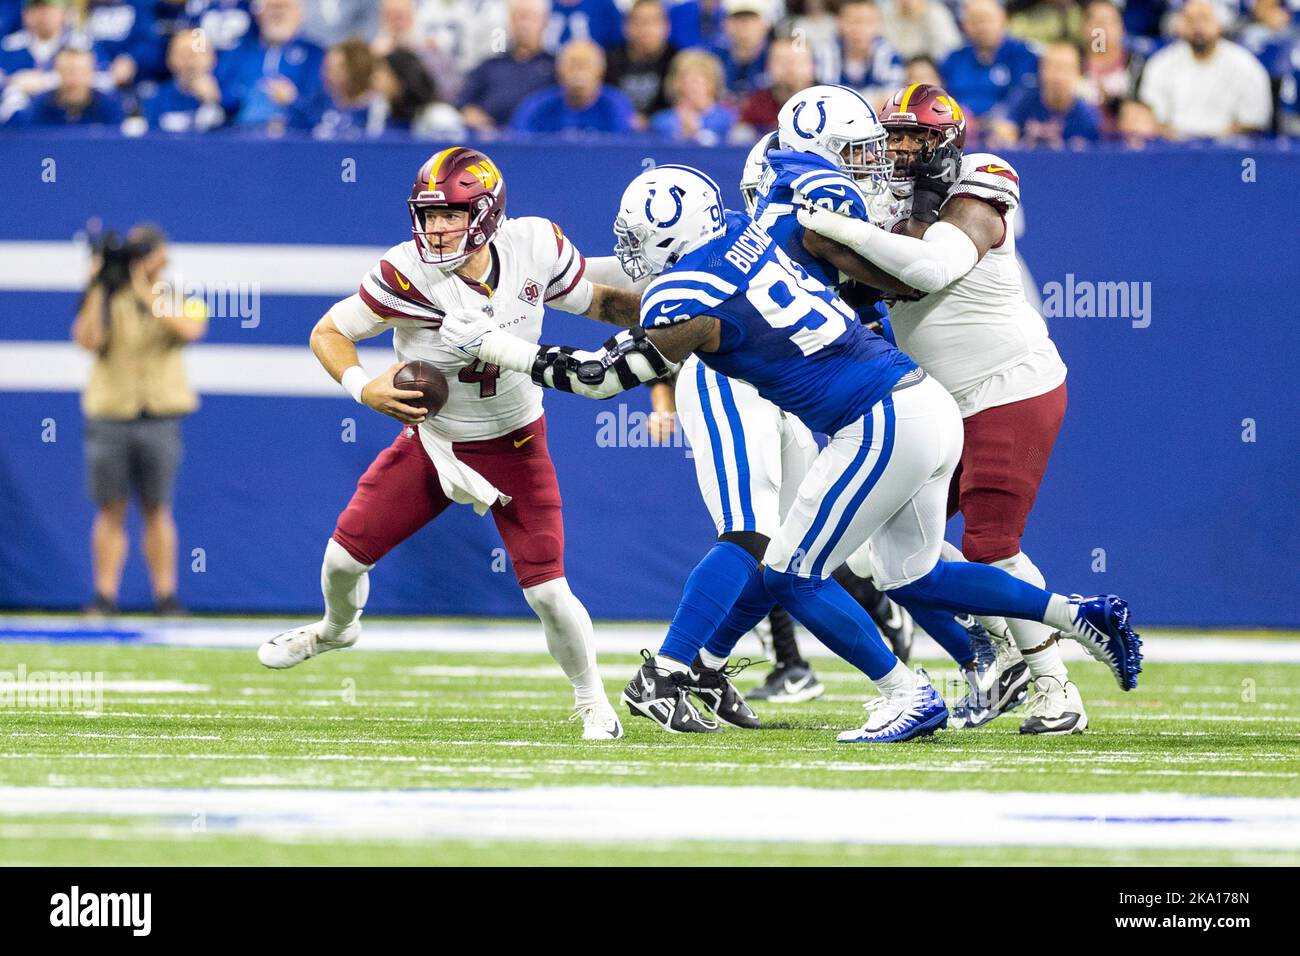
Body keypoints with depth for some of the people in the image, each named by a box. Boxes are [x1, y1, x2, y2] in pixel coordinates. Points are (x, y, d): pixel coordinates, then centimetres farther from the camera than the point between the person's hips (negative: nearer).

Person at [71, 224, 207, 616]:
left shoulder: (178, 299, 8)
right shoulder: (107, 300, 6)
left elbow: (191, 329, -14)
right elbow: (88, 340, -9)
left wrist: (148, 295, -16)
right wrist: (97, 289, -11)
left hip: (159, 418, 0)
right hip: (109, 418, 0)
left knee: (157, 510, 2)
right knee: (110, 510, 0)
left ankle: (165, 595, 5)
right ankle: (105, 595, 1)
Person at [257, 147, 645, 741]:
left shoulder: (534, 246, -17)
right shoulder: (409, 274, -25)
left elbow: (592, 301, 1)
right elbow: (328, 332, -15)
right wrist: (363, 388, -32)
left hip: (514, 447, 0)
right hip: (432, 441, 0)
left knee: (547, 591, -9)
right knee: (346, 552, 2)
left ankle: (592, 701, 17)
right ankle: (337, 627, 39)